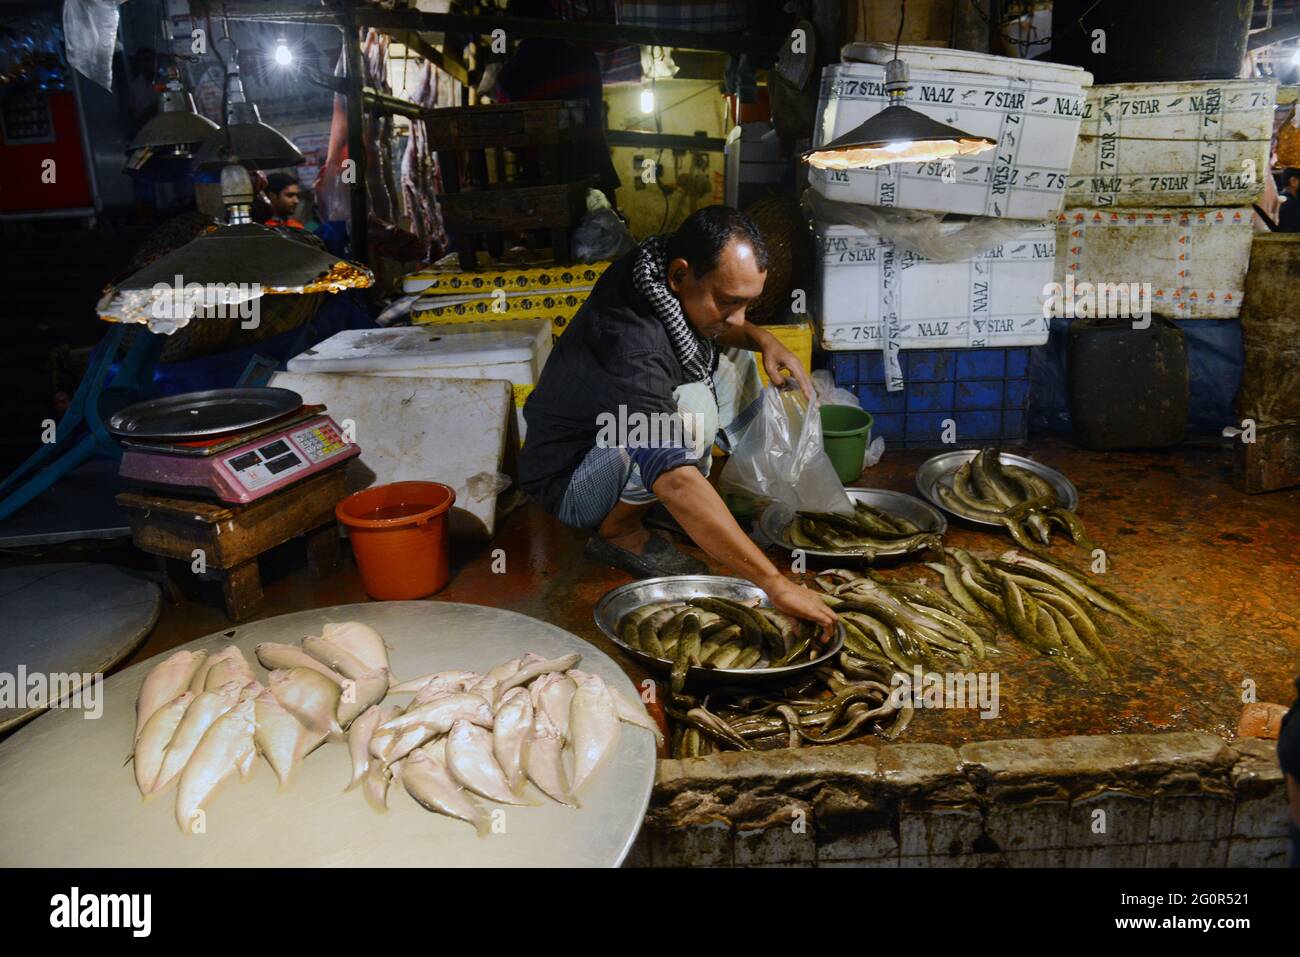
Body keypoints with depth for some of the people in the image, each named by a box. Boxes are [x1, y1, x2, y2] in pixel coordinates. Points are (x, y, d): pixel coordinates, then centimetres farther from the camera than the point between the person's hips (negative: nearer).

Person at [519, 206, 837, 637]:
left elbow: (714, 329, 15)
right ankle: (618, 530, -9)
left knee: (734, 363, 7)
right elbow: (676, 483, -46)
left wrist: (760, 338, -7)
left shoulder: (662, 276, -10)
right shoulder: (631, 342, -37)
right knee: (694, 409, -34)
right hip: (570, 483, -9)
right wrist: (775, 584, -47)